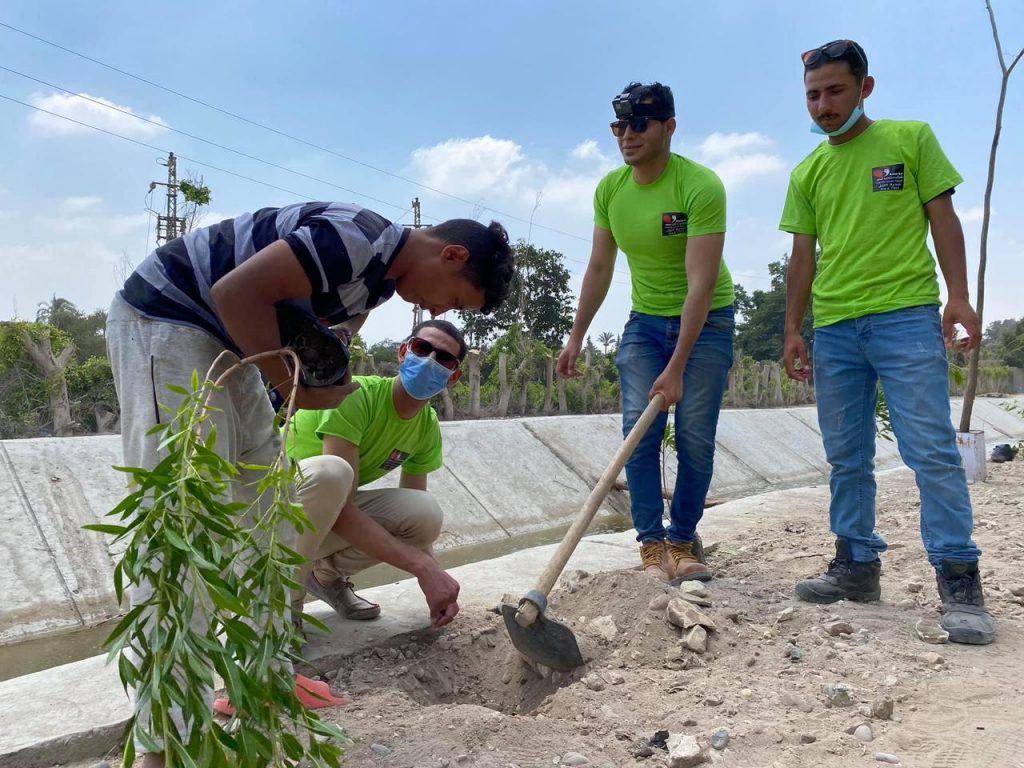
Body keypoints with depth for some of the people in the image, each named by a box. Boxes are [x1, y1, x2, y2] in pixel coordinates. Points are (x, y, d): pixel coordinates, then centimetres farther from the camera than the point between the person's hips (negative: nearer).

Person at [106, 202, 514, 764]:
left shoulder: (380, 274, 8)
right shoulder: (360, 239, -24)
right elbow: (236, 291, -27)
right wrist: (295, 388, -17)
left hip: (220, 340, 10)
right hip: (164, 317, -10)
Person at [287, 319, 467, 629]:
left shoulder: (428, 428, -5)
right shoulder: (355, 395, -27)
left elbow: (415, 517, 2)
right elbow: (342, 510, -32)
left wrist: (436, 582, -14)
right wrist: (424, 566, -35)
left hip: (328, 508, 6)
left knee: (427, 513, -19)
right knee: (332, 471, -38)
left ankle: (326, 573, 7)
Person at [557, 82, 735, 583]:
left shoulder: (701, 186, -21)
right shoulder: (609, 189, -5)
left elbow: (701, 284, -26)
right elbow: (599, 269, 6)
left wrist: (676, 369, -30)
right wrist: (576, 338, 5)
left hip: (706, 321, -4)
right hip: (644, 321, 4)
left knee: (695, 438, -5)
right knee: (639, 431, -7)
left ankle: (682, 541, 10)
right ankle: (652, 544, -1)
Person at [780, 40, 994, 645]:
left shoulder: (911, 138, 6)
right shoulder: (808, 172, 14)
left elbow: (942, 218, 3)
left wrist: (959, 295, -8)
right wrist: (793, 330, 9)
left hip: (907, 316, -4)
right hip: (834, 329, 4)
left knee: (932, 450, -9)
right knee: (847, 460, 7)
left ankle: (960, 581, -2)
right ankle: (859, 566, 17)